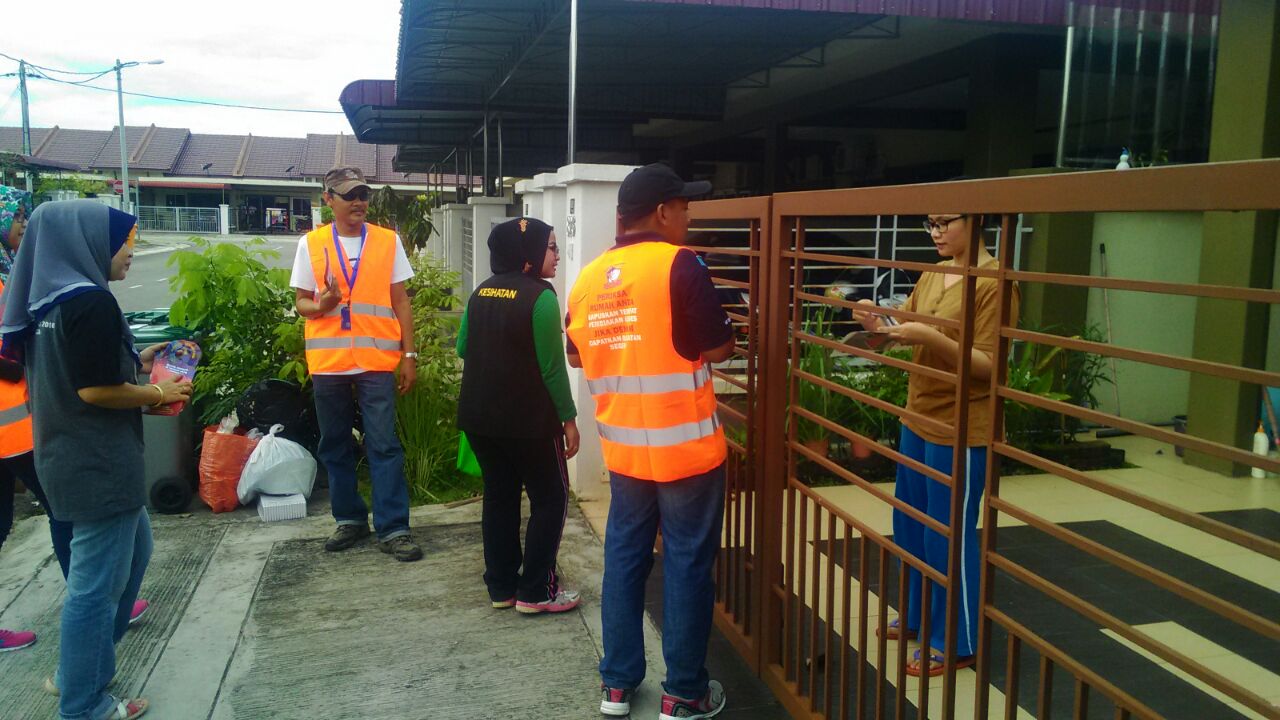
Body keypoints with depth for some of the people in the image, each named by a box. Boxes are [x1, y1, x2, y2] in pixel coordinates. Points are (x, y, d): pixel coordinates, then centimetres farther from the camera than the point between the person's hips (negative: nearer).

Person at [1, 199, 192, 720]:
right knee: (97, 581, 2)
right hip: (98, 463, -10)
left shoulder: (48, 297, 10)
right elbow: (96, 389, -24)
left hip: (71, 455, 10)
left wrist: (141, 389, 11)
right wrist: (159, 394, -8)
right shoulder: (92, 302, -20)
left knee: (134, 551, 24)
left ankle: (79, 668, 35)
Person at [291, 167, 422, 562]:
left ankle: (393, 528, 3)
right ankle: (350, 519, 26)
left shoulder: (388, 241, 4)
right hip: (328, 362, 2)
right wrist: (321, 304, -17)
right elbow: (302, 303, 7)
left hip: (377, 361, -1)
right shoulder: (310, 244, 4)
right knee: (335, 446, 11)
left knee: (384, 446, -3)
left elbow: (400, 302, 5)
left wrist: (409, 355, 1)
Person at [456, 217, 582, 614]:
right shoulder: (540, 296, -16)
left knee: (499, 495, 15)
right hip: (529, 419, -7)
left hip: (479, 415, 7)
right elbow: (552, 366, -16)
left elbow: (463, 349, 13)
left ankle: (501, 587, 21)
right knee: (551, 498, 6)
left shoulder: (481, 292, 6)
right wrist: (569, 419, -9)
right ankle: (536, 591, 7)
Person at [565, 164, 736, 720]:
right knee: (686, 564, 6)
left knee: (624, 557, 15)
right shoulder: (679, 264, -14)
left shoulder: (588, 277, 5)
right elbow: (719, 348, -12)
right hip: (685, 446, -5)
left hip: (624, 447, 6)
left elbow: (576, 355, 18)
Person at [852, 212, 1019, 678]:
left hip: (960, 429, -8)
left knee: (950, 536, 3)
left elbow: (988, 365, -19)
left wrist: (932, 337, -29)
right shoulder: (931, 275, 9)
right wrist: (878, 322, -11)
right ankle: (919, 618, 37)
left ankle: (956, 643, 19)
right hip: (917, 418, 8)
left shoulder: (994, 282, -15)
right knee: (910, 525, 18)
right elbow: (903, 330, 9)